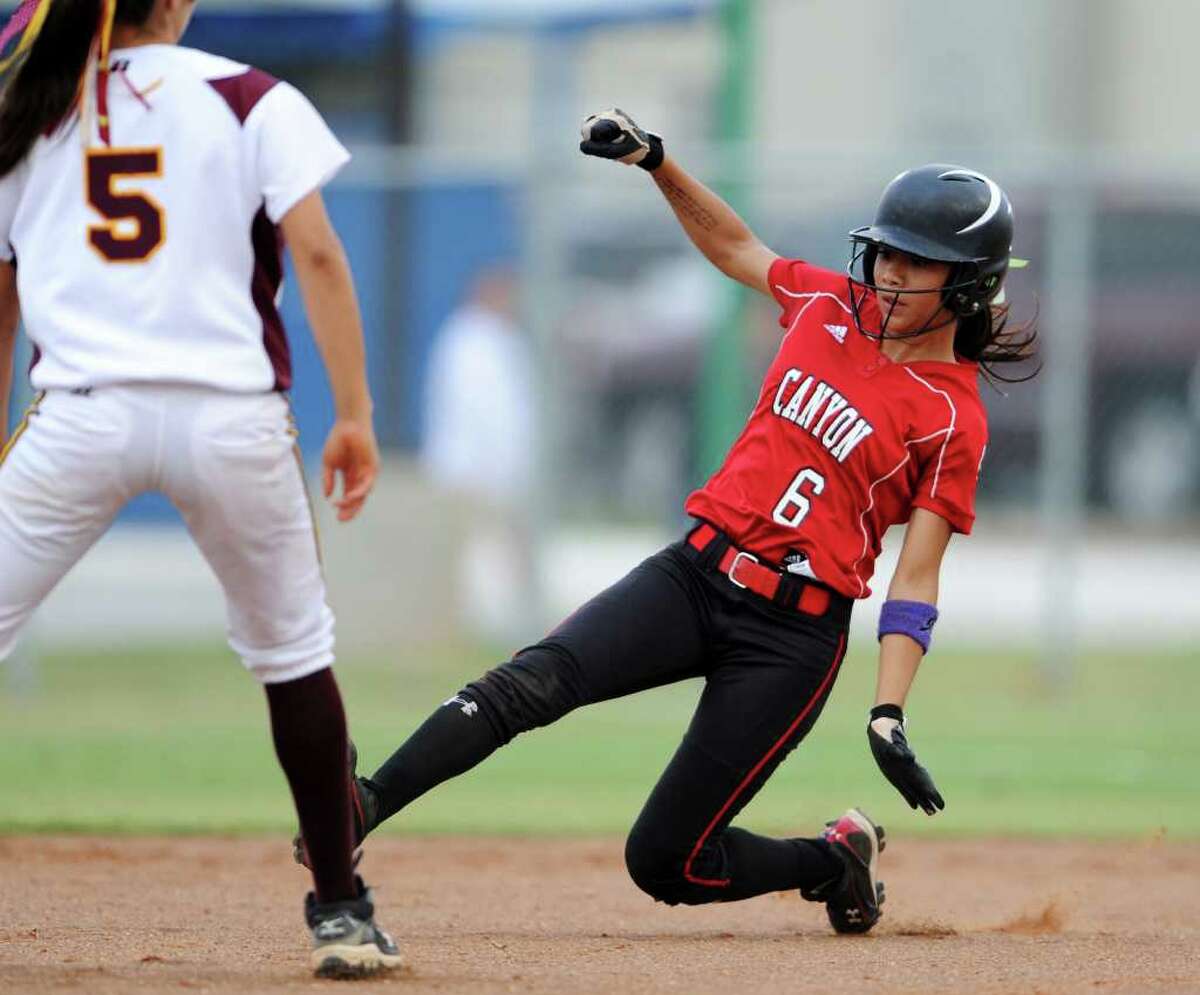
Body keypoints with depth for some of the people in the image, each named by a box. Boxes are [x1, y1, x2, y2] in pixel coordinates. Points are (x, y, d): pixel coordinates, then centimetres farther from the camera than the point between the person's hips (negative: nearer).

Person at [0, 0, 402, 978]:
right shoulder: (249, 100, 7)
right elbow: (317, 255, -3)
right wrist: (355, 414, 0)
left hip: (79, 415, 0)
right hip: (228, 413, 0)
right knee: (293, 651, 17)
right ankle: (341, 910, 19)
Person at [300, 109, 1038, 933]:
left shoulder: (953, 421, -7)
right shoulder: (832, 305, 8)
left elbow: (917, 578, -9)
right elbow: (731, 245, 25)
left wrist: (889, 715, -19)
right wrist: (655, 161, 11)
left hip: (794, 631, -5)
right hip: (696, 572, 5)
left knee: (666, 862, -6)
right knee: (535, 679, -23)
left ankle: (838, 860, 21)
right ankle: (356, 811, -35)